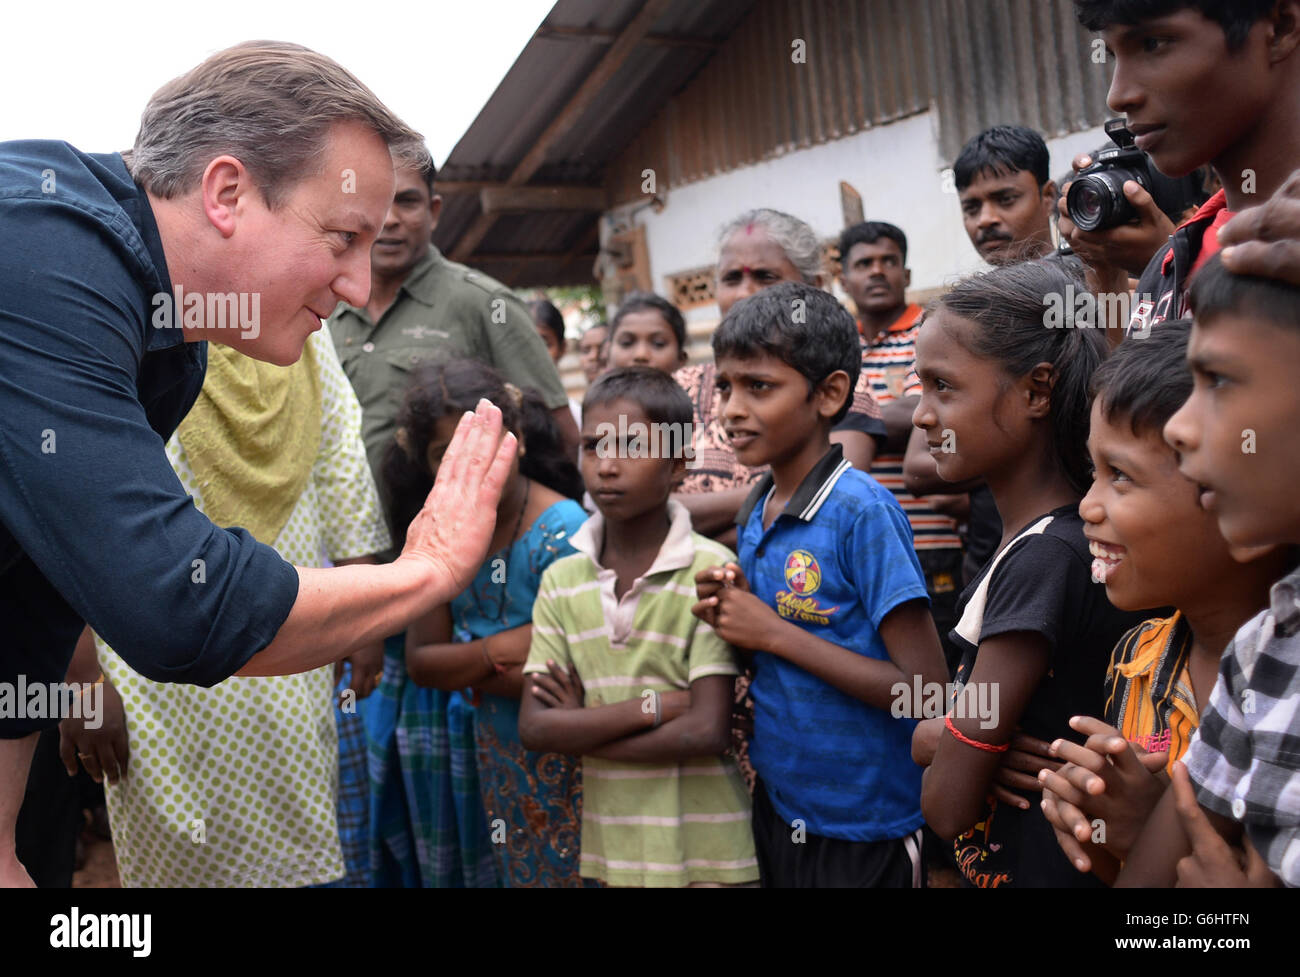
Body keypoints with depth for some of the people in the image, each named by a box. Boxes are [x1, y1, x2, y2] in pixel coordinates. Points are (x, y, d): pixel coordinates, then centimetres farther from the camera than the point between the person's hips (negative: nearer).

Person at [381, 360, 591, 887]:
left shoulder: (562, 534, -20)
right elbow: (420, 661, -2)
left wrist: (464, 672, -14)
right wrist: (496, 652, -19)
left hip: (565, 758, -5)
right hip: (496, 756, 6)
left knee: (573, 871, 8)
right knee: (518, 873, 19)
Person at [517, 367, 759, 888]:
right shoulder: (560, 581, 0)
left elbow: (705, 731, -18)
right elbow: (533, 727, -7)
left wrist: (581, 725, -10)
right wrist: (653, 705, -17)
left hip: (704, 851, -3)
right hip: (609, 846, 4)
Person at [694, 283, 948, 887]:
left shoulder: (862, 511, -19)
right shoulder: (755, 514, 2)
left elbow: (924, 689, -23)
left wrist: (773, 632, -20)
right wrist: (734, 618, -9)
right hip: (778, 808, 7)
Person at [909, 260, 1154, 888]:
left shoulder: (1046, 558, -25)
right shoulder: (1022, 543, 1)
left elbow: (946, 806, -22)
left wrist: (937, 742, -3)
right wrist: (942, 740, -14)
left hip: (1042, 868, -8)